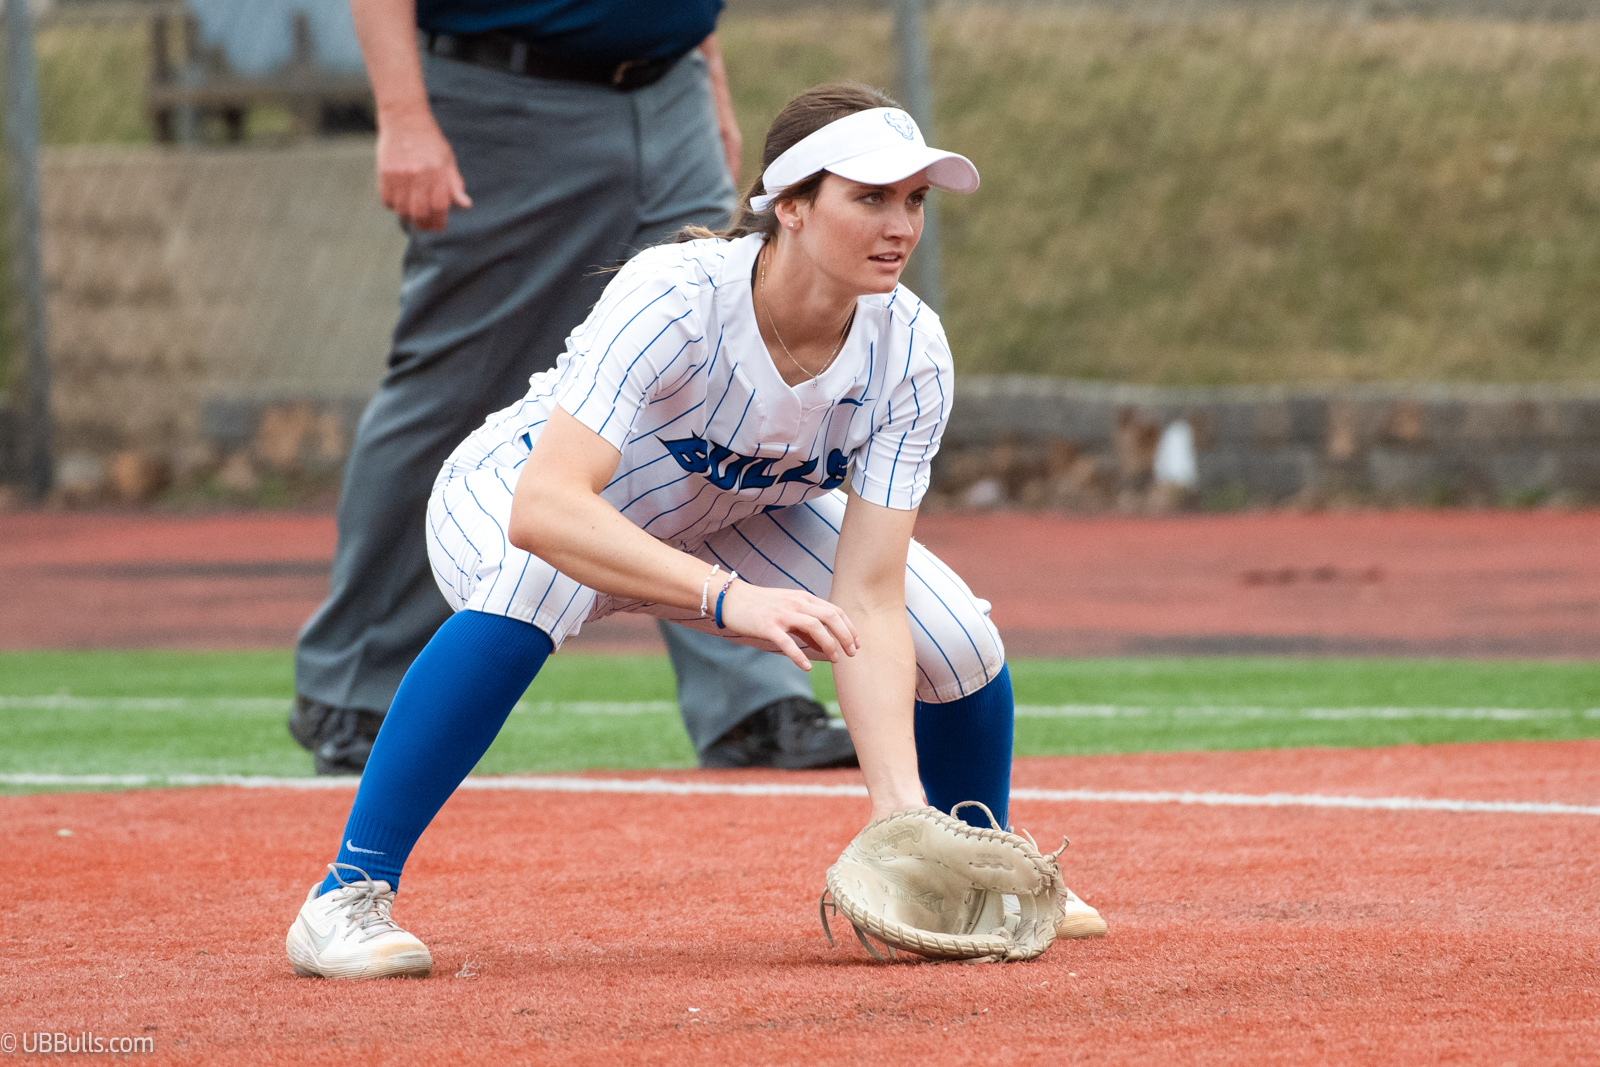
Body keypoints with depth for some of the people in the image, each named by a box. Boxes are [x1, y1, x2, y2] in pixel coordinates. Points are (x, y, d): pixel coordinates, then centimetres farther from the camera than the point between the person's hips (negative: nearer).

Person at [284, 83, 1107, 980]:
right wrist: (727, 598, -62)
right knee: (537, 578, -40)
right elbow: (543, 510, -50)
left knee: (959, 641, -13)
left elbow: (869, 600, -26)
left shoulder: (909, 351, -24)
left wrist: (898, 801, -38)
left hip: (731, 522, 5)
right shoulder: (674, 299, -38)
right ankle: (348, 897, -33)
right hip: (509, 496, -5)